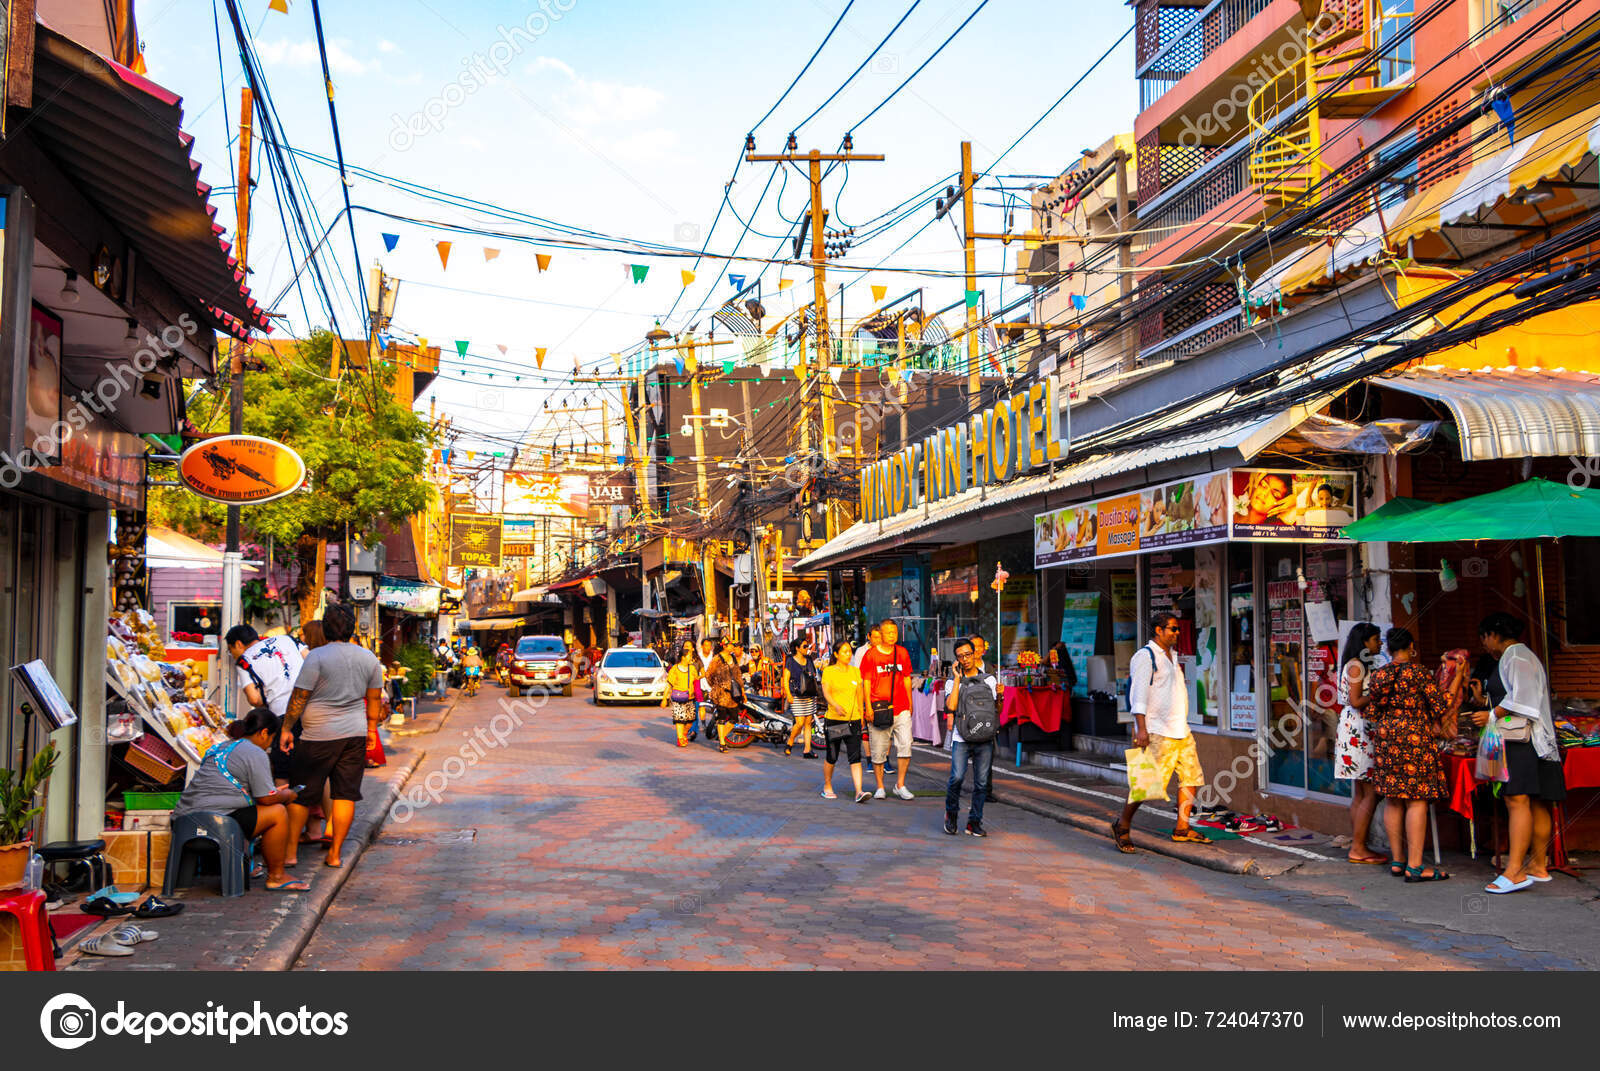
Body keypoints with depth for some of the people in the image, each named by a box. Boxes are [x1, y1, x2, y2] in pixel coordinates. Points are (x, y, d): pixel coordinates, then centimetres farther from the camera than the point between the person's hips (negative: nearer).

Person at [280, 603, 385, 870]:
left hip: (320, 736, -4)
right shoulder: (369, 658, 5)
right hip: (355, 734, 4)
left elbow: (299, 697, -10)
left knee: (301, 794, 8)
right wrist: (372, 728, 23)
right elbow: (375, 698, 12)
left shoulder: (317, 657, -10)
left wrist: (286, 729, -1)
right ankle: (335, 853, 8)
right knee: (346, 794, 6)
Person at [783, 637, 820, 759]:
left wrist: (816, 691, 15)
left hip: (810, 696, 5)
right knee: (800, 723, -11)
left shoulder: (809, 660, 13)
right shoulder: (790, 661, -3)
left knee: (808, 723, 3)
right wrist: (788, 695, -14)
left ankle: (807, 750, 4)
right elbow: (785, 680, -5)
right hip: (797, 697, -5)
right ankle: (789, 744, 11)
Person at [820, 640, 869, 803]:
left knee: (855, 757, -8)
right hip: (834, 719, -3)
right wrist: (836, 706, -33)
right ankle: (827, 787, 28)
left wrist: (861, 714, 18)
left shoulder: (856, 671, 11)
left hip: (853, 720, 3)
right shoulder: (828, 671, -2)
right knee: (832, 757, 8)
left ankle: (859, 792, -15)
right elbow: (826, 692, -16)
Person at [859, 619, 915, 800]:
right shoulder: (871, 654, -1)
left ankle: (900, 785, 5)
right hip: (879, 709, -2)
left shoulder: (902, 653, 10)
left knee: (905, 746, -7)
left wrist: (910, 704, 16)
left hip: (901, 709, 2)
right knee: (878, 751, 3)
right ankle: (880, 787, 15)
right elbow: (866, 683, -1)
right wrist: (868, 707, -7)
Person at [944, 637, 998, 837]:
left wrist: (999, 696, -4)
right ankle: (951, 813, 8)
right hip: (961, 738, -2)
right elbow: (951, 706, -11)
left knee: (981, 782, 0)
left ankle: (974, 822, 12)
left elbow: (997, 710, 17)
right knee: (957, 777, -15)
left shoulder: (989, 679, 13)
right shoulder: (953, 682, 7)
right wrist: (958, 679, -8)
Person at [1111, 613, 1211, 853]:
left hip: (1181, 730, 9)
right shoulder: (1145, 656, -9)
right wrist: (1141, 728, -25)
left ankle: (1182, 829, 15)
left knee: (1191, 777, 7)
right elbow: (1139, 693, -17)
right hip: (1157, 733, -9)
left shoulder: (1172, 655, 19)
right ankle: (1122, 826, 4)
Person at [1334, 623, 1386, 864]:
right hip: (1357, 730, -10)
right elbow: (1356, 702, -17)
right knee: (1371, 793, -8)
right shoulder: (1356, 665, -11)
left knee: (1360, 794, 10)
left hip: (1359, 730, 10)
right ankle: (1358, 849, -5)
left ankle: (1357, 847, 13)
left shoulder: (1362, 665, 18)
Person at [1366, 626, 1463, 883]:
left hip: (1385, 740, 6)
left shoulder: (1377, 676, 7)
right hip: (1415, 741, -6)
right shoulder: (1418, 672, -9)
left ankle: (1397, 861, 15)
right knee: (1417, 801, -4)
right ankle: (1414, 866, -6)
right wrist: (1457, 677, 1)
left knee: (1393, 801, 10)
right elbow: (1441, 705, -8)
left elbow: (1370, 713, 10)